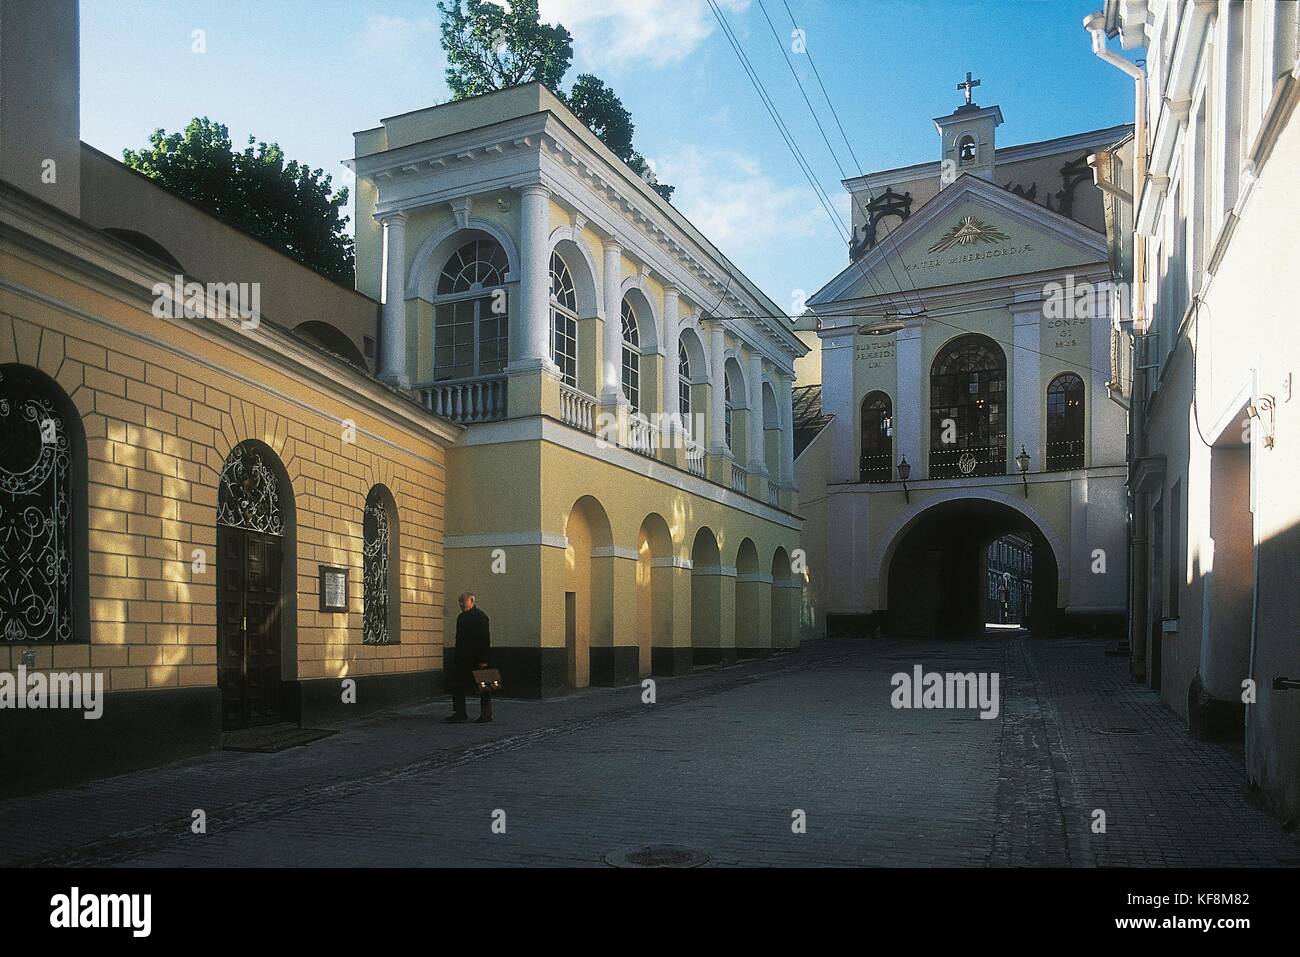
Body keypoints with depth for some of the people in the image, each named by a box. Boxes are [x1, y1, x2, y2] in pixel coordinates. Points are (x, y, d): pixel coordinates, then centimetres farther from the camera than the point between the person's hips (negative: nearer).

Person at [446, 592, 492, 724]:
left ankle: (486, 715, 9)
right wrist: (457, 657, 14)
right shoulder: (461, 617, 14)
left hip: (477, 659, -8)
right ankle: (460, 713, 15)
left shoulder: (480, 616, -12)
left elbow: (485, 639, -17)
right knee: (457, 685, 7)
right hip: (464, 659, 9)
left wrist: (483, 660, -21)